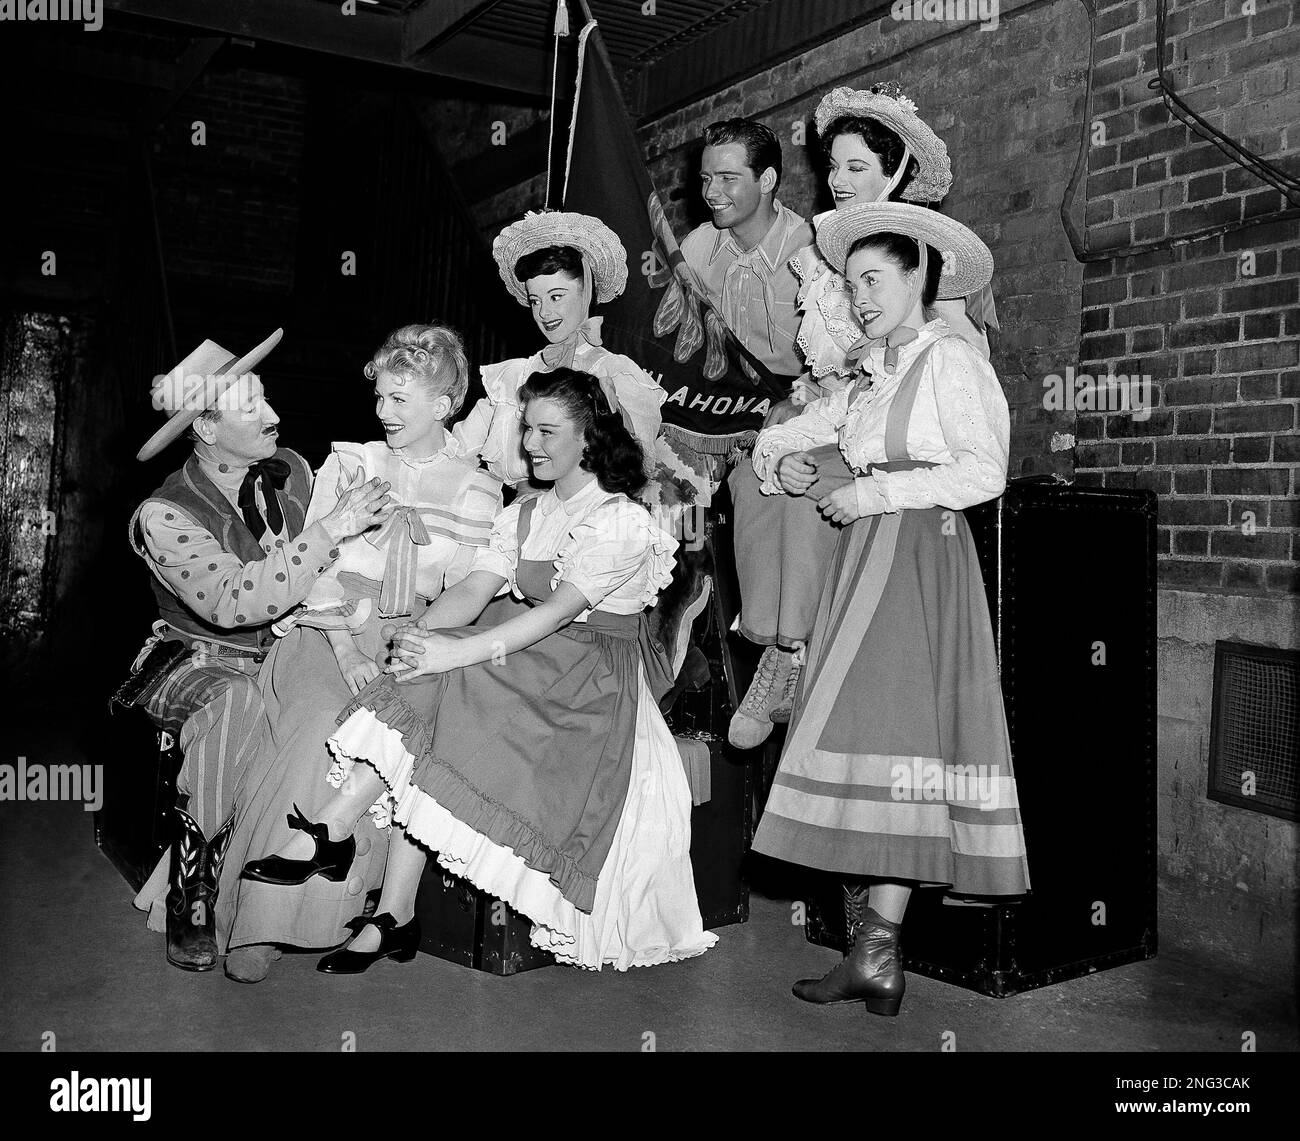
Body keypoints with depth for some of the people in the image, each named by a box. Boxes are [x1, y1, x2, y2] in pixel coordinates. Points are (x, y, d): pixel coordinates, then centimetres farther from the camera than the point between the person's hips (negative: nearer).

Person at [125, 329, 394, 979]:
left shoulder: (290, 470, 4)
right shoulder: (164, 515, -12)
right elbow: (233, 601, -27)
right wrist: (332, 530, -27)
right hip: (201, 663, -4)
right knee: (238, 705, -38)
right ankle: (191, 901, -20)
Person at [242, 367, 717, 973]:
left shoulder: (622, 521, -9)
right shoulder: (522, 515, 15)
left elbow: (560, 610, -20)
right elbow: (473, 589, 3)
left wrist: (456, 653, -29)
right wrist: (420, 636, -19)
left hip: (596, 683, -6)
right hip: (534, 666, 6)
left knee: (440, 693, -26)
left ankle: (332, 830, -20)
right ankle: (393, 918, -20)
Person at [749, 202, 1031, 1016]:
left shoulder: (949, 359, 0)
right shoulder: (871, 378, 22)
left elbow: (983, 472, -13)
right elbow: (779, 438, 25)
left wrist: (875, 493, -11)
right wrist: (783, 464, 3)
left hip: (918, 557, -7)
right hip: (864, 560, 7)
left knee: (890, 731, -12)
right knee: (860, 735, 2)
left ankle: (880, 955, -8)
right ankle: (867, 945, 7)